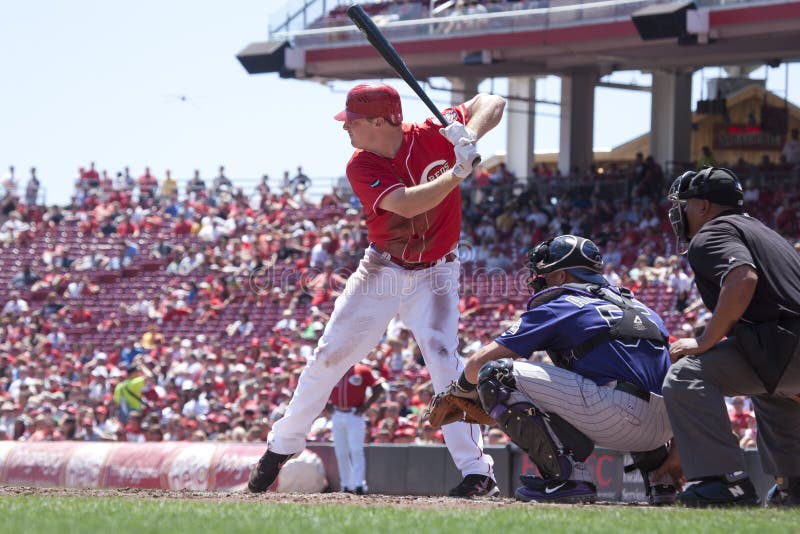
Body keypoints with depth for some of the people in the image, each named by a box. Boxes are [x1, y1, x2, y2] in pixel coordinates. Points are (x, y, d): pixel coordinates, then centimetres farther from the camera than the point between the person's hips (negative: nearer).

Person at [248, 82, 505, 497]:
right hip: (380, 272, 2)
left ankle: (477, 471, -22)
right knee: (329, 356, 6)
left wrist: (469, 135, -27)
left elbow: (492, 103, -7)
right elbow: (405, 204, -31)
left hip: (433, 276, -2)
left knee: (442, 356, -22)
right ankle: (282, 445, 26)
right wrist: (459, 171, -41)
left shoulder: (433, 136, -14)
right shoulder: (361, 167, -15)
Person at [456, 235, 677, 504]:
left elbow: (477, 364, 7)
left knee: (496, 373, -2)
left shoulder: (557, 306, 9)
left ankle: (569, 476, -12)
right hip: (664, 428, 7)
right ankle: (659, 476, 20)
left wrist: (462, 389, 32)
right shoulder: (640, 308, 29)